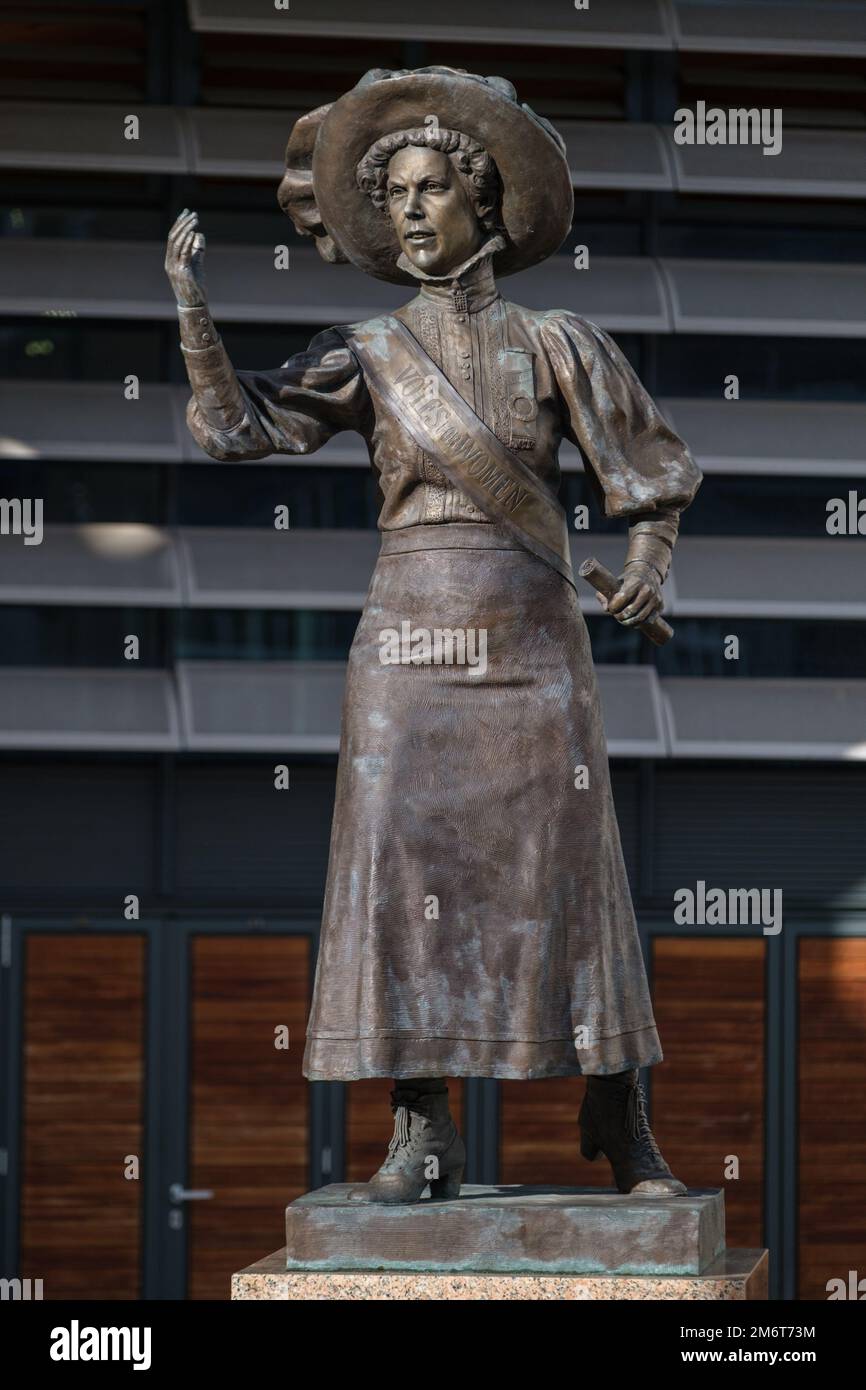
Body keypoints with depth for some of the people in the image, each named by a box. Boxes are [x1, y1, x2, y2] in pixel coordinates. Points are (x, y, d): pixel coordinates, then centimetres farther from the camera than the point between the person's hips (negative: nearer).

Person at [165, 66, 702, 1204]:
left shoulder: (556, 345, 6)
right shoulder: (366, 357, 8)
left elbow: (649, 478, 11)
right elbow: (236, 427, -3)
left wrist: (649, 565, -8)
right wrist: (193, 306, -14)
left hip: (533, 642, -1)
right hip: (408, 643, 1)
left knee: (568, 874, -2)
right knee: (403, 873, -6)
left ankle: (625, 1135, 7)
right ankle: (421, 1140, -2)